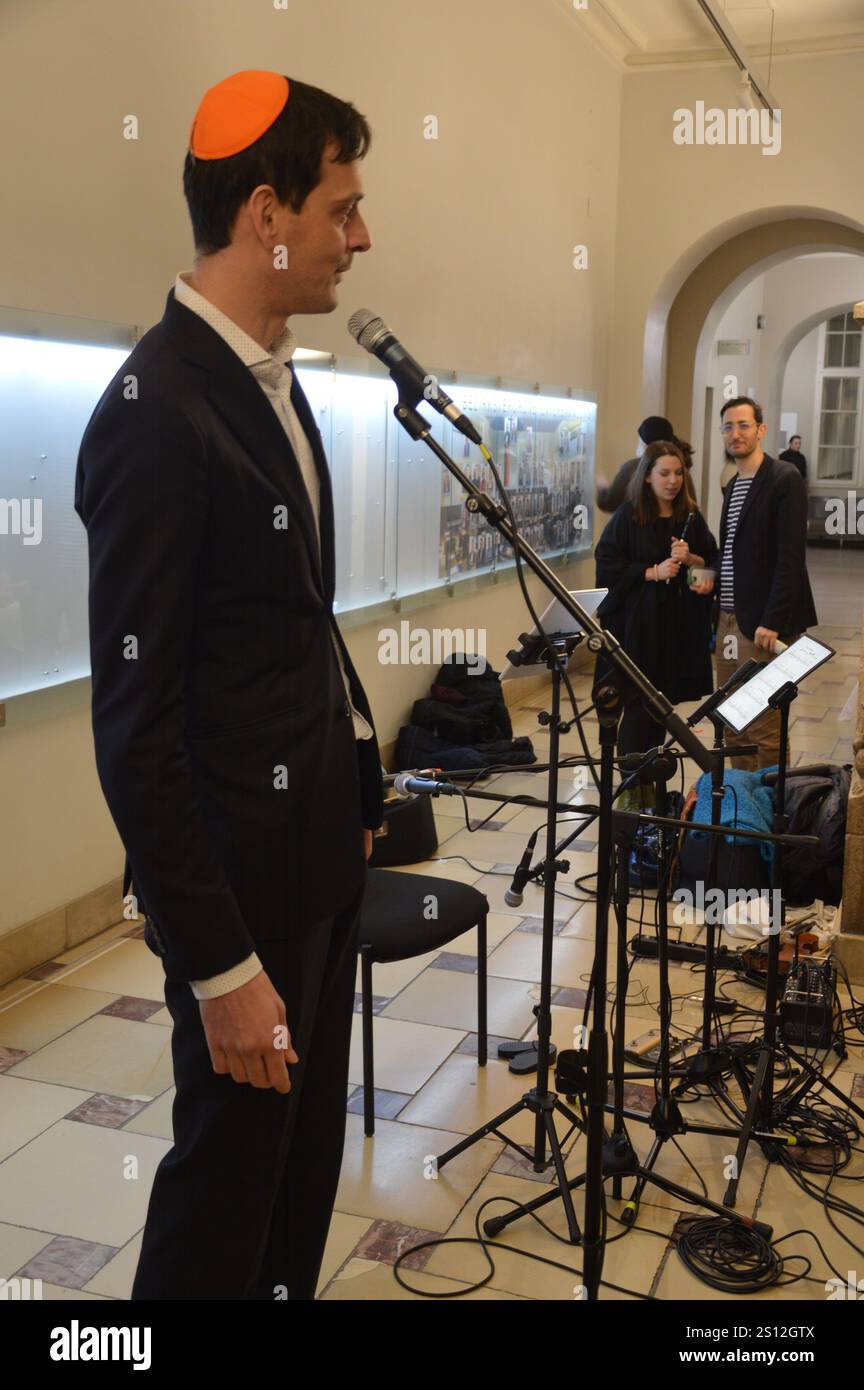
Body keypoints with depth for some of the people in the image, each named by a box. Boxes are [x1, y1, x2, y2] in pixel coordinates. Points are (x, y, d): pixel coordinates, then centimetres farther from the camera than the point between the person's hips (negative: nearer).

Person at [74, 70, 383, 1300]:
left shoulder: (272, 381, 9)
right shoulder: (156, 412, -20)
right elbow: (134, 725, -21)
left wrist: (359, 789, 12)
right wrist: (220, 965, -18)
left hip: (320, 844, 8)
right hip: (238, 872, -8)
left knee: (309, 1151, 20)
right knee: (232, 1166, 10)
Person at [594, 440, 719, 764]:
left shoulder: (691, 516, 8)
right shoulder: (628, 515, -4)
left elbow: (712, 564, 11)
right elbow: (606, 565, -7)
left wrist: (689, 558, -9)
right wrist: (652, 572, -15)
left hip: (679, 625, 4)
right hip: (637, 625, -4)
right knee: (639, 706, -4)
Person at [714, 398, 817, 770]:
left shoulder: (785, 480, -8)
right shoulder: (732, 485, 17)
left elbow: (791, 557, -15)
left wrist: (772, 623, -20)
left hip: (763, 625, -8)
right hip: (729, 620, 8)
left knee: (764, 728, -6)